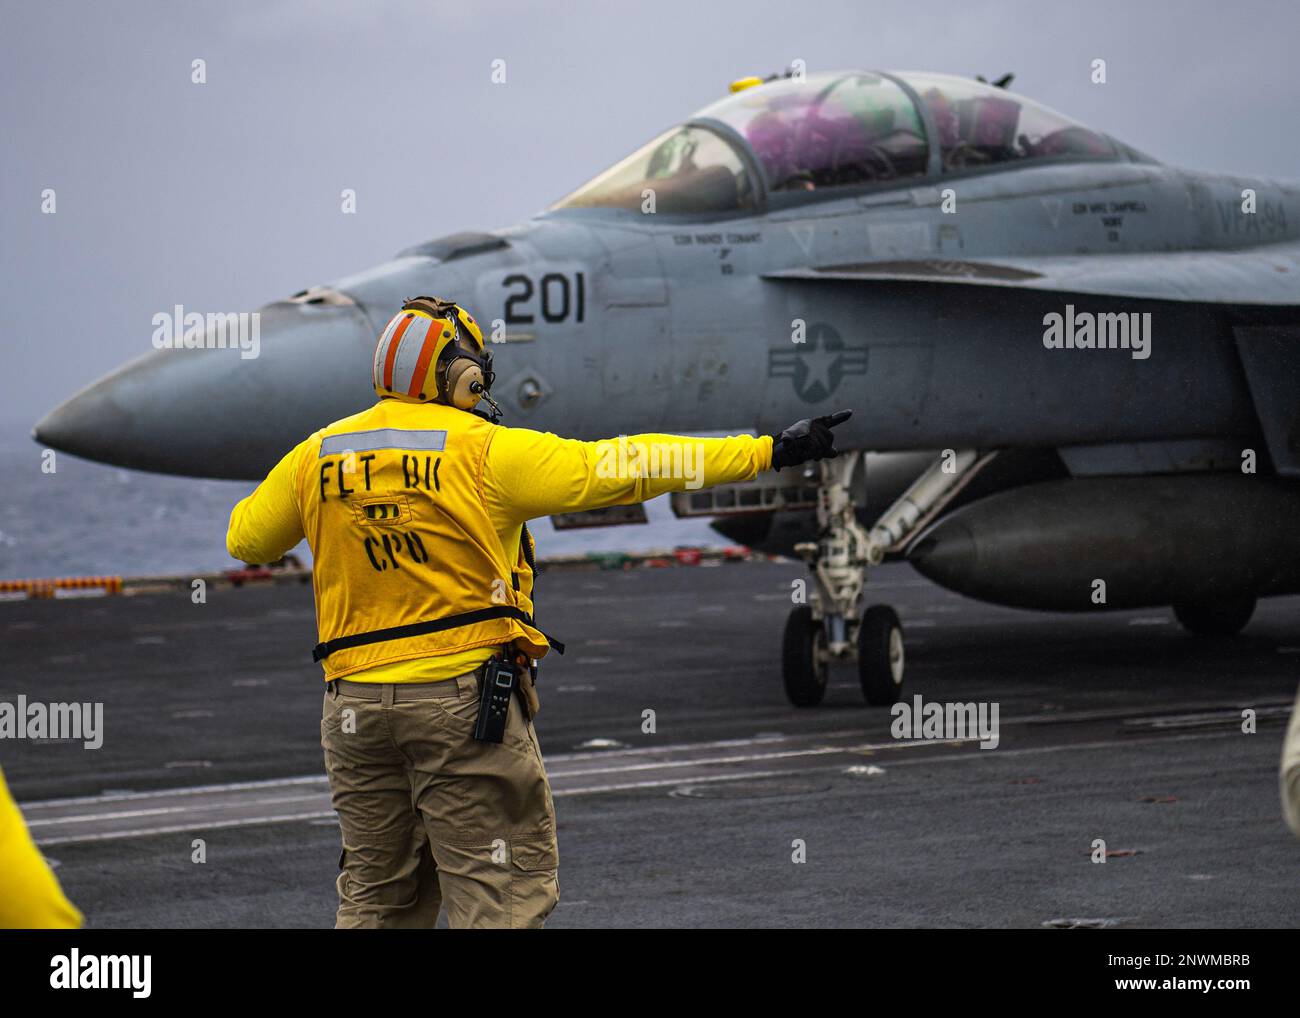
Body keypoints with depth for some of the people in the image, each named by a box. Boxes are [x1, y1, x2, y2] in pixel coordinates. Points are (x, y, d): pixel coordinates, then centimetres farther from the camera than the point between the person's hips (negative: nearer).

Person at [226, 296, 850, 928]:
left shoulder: (316, 455, 4)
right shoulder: (485, 450, -9)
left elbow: (246, 540, 17)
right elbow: (619, 467, -11)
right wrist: (768, 452, -8)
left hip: (357, 703, 5)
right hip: (463, 695, -5)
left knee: (376, 897, 15)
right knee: (502, 895, 1)